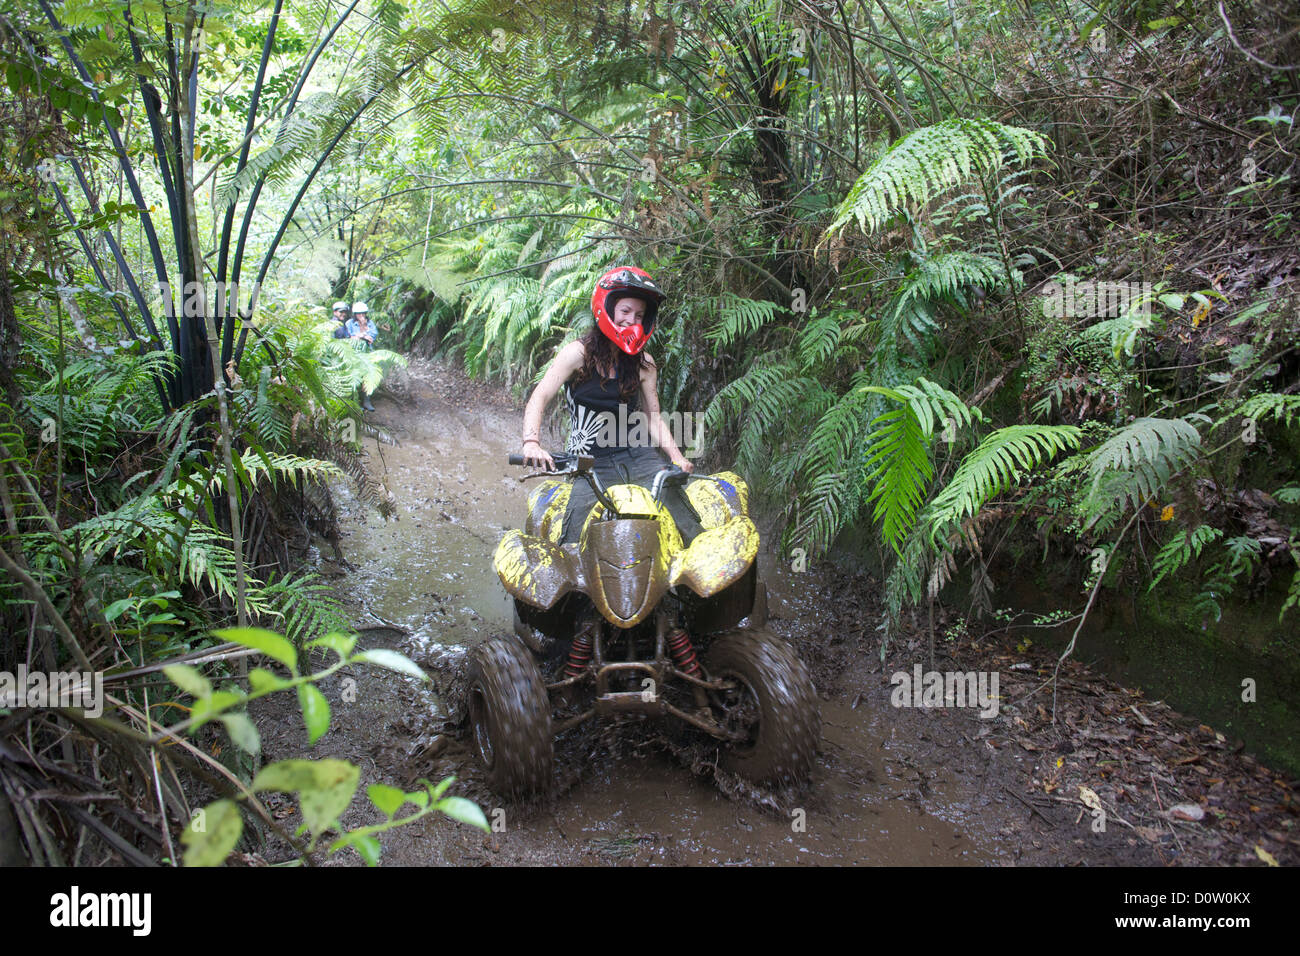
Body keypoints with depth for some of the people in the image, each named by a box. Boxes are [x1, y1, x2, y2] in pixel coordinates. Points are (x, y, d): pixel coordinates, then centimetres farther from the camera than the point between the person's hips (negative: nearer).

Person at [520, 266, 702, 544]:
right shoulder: (578, 353, 0)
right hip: (591, 465, -3)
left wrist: (677, 457, -7)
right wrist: (531, 443, -27)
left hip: (639, 458, 3)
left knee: (695, 538, -12)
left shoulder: (644, 363, 12)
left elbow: (653, 417, 11)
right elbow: (539, 398, -8)